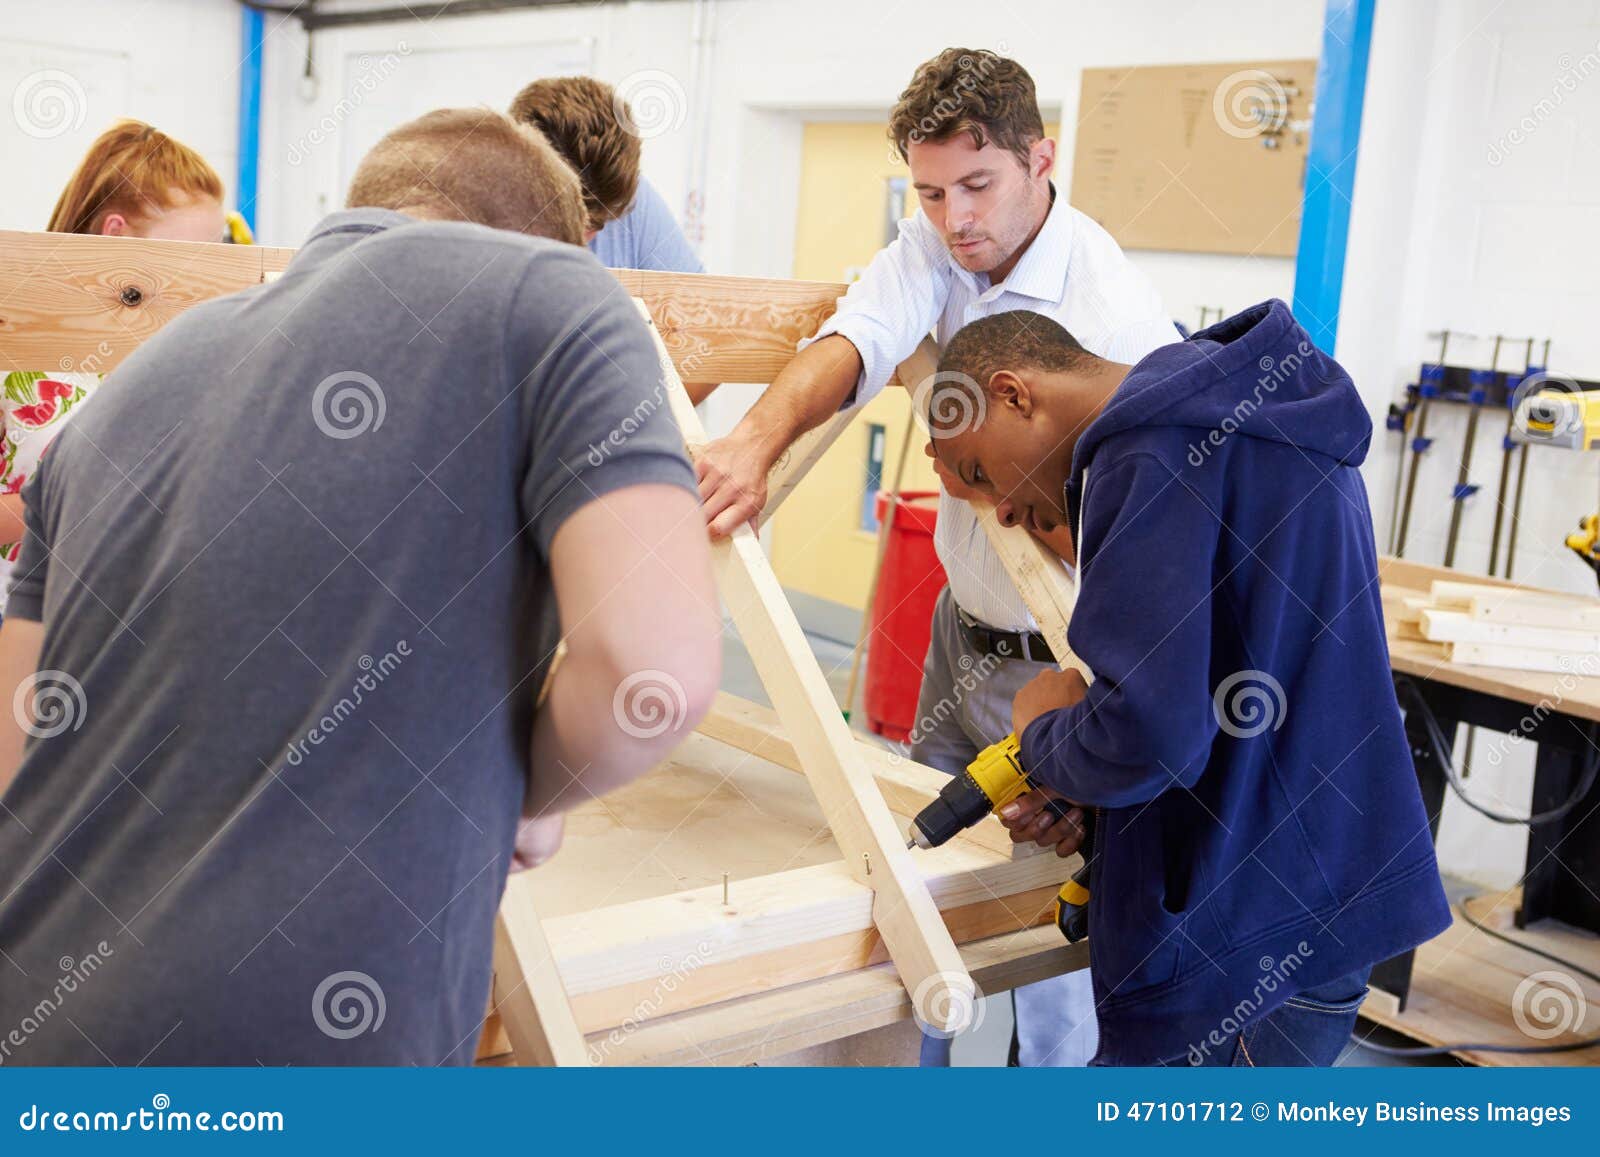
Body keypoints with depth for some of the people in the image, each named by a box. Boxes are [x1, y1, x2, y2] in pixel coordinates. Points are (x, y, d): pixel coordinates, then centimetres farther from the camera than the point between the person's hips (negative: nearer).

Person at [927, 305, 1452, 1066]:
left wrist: (1044, 738, -7)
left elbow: (1147, 737, -28)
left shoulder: (1149, 454, -20)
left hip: (1238, 943, -9)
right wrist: (1089, 793, 8)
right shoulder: (1267, 418, 11)